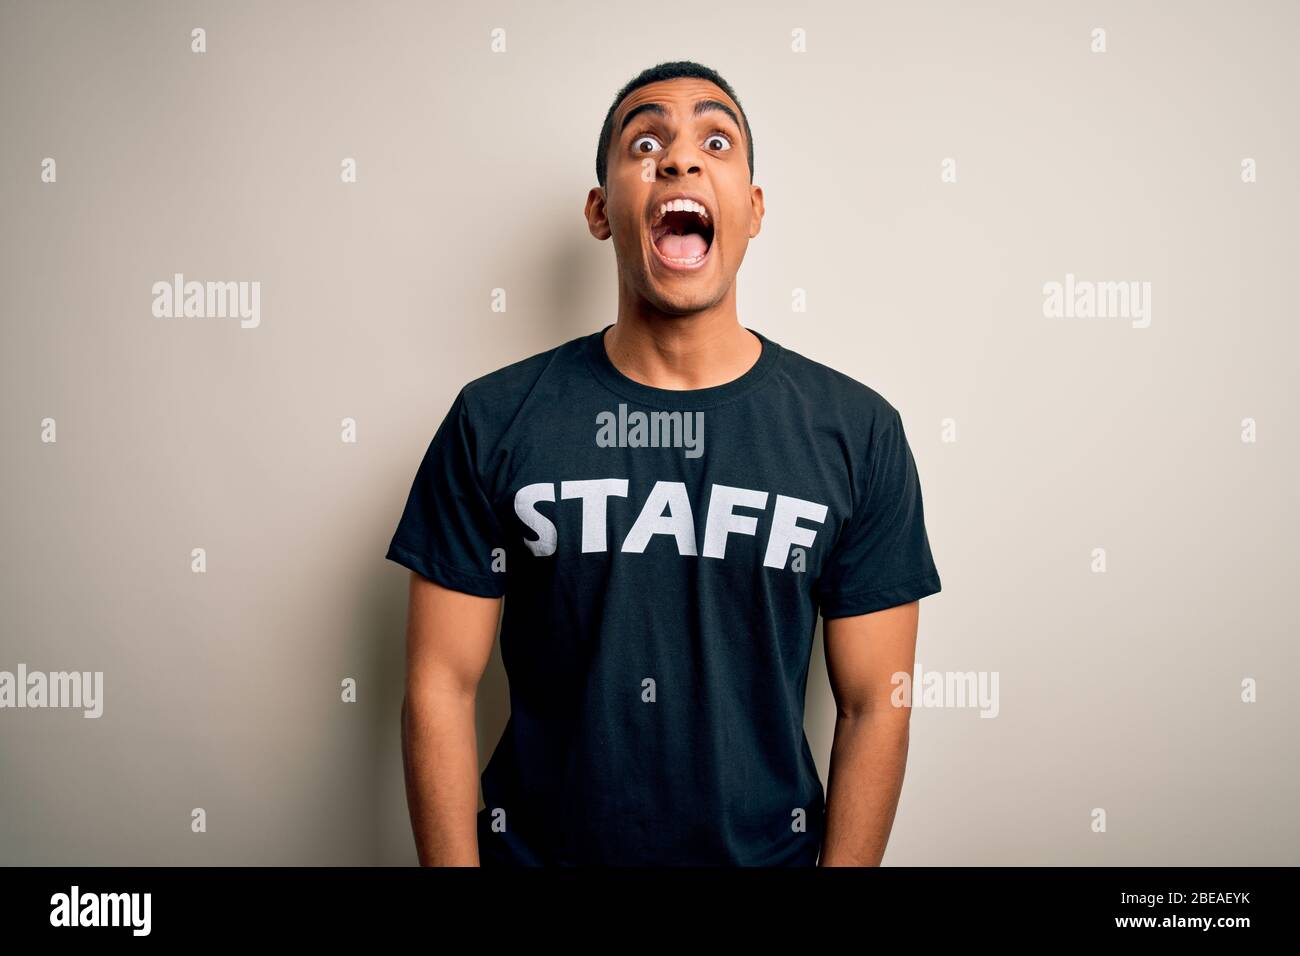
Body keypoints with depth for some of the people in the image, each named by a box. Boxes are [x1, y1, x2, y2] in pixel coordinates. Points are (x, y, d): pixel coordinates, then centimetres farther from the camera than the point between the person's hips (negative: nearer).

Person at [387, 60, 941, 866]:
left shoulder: (859, 433, -9)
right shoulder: (493, 423, -10)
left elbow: (874, 706, -5)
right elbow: (442, 687, -7)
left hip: (769, 848, 1)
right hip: (536, 847, 0)